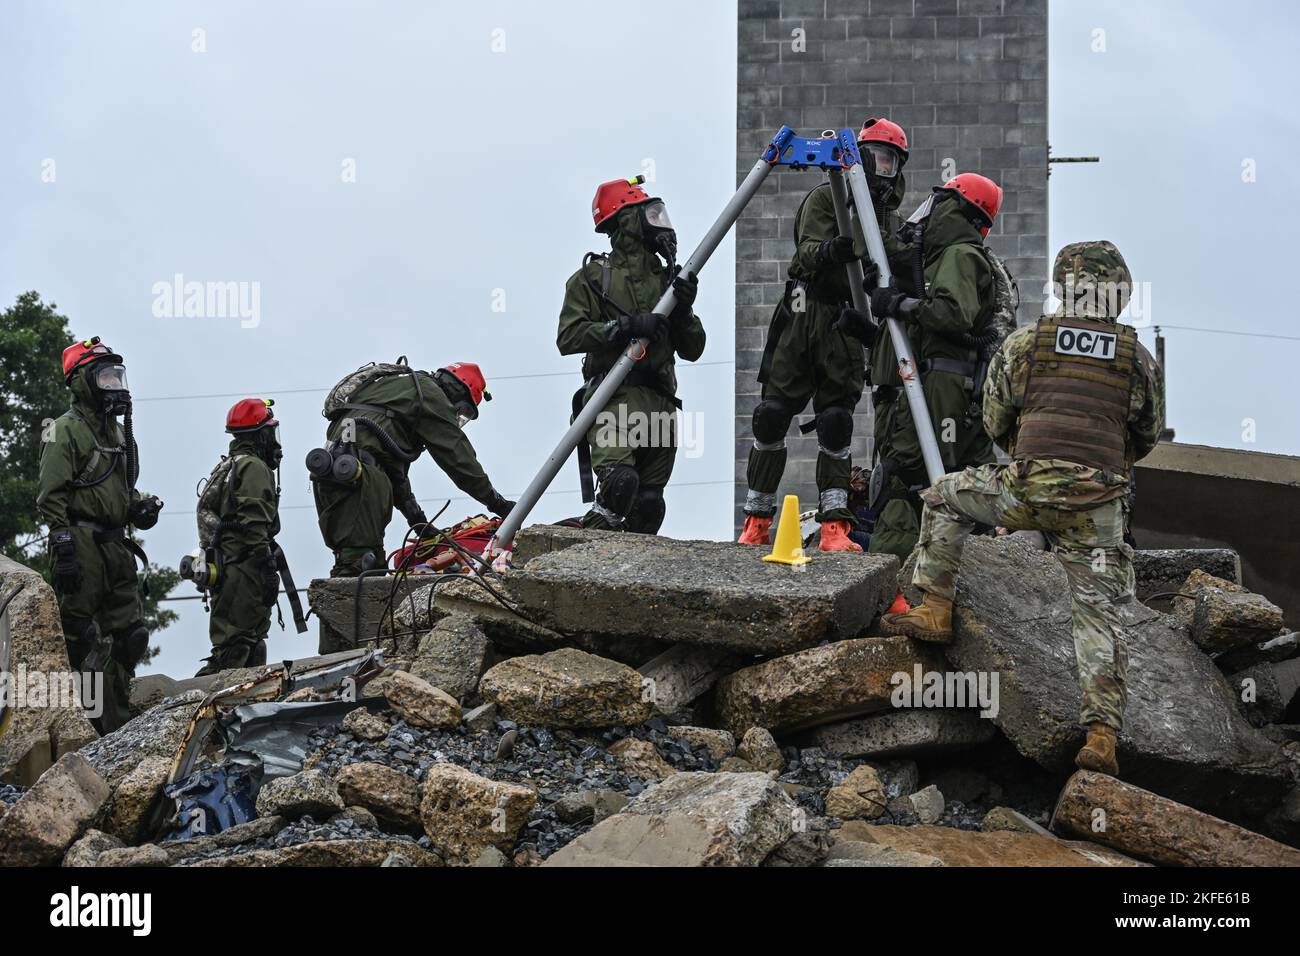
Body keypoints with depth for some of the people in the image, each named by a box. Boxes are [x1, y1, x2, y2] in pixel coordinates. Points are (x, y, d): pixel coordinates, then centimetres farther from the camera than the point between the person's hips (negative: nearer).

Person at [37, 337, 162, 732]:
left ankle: (119, 727, 18)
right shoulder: (65, 430, -7)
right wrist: (63, 548, -21)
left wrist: (140, 507, 8)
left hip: (116, 547, 9)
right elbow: (52, 496, -13)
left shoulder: (119, 430, 19)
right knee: (79, 640, -6)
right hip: (82, 547, -9)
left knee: (130, 637, 9)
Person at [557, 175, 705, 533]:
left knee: (649, 504, 1)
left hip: (659, 405, 5)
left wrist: (684, 310, -1)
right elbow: (568, 336, -5)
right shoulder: (592, 277, 8)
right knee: (620, 480, -26)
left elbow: (693, 350, 18)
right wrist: (626, 326, -14)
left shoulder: (667, 279, 21)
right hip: (614, 398, -5)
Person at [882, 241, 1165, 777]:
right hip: (1098, 510, 2)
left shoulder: (1025, 343, 5)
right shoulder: (1136, 357, 9)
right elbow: (1148, 436, 20)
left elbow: (994, 420, 13)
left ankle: (934, 611, 20)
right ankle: (1102, 736, -6)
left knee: (945, 497, 22)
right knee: (1099, 617, 5)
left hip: (1028, 491, -2)